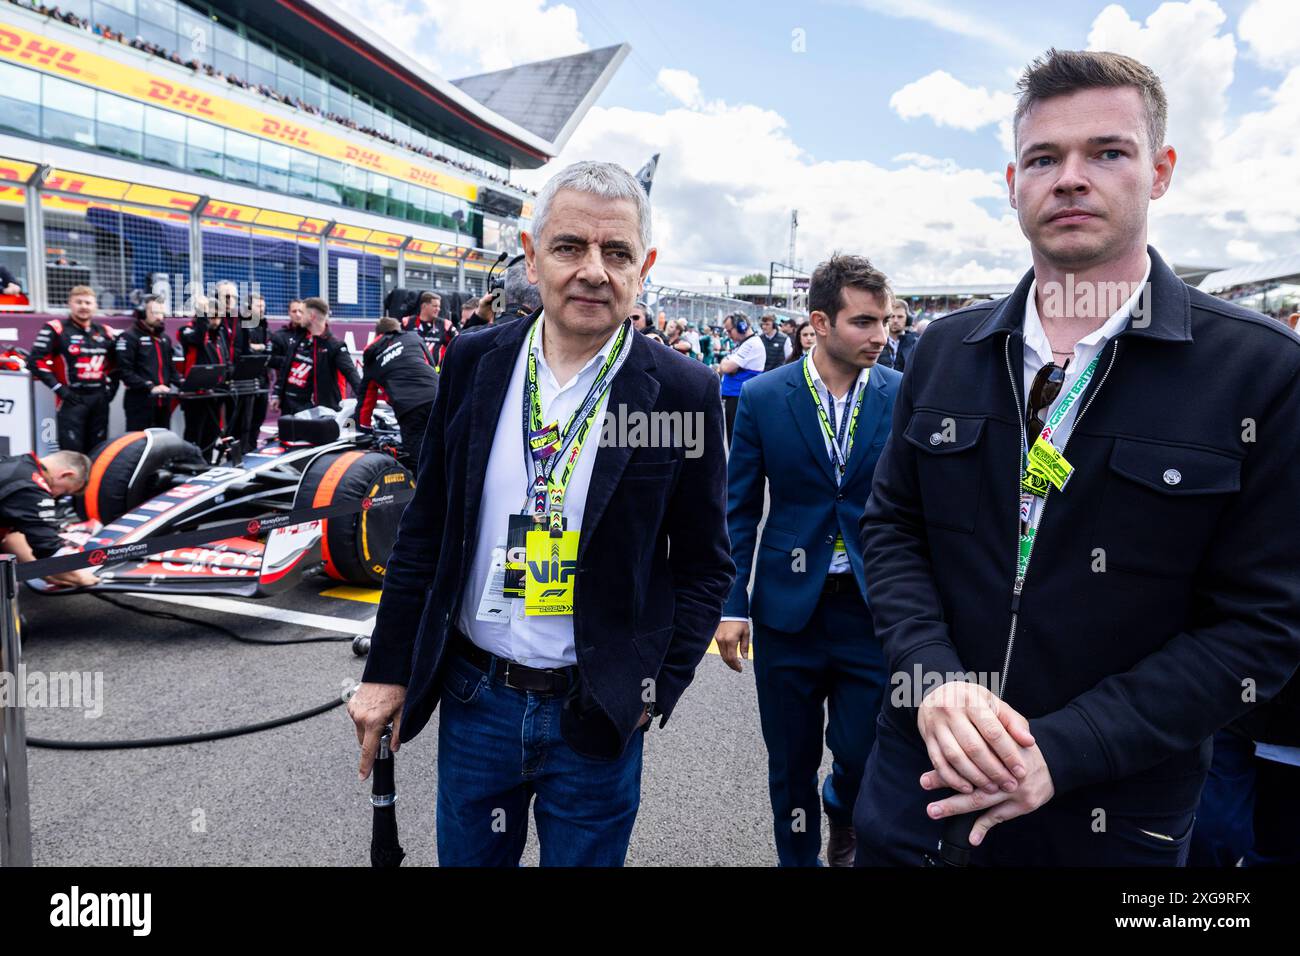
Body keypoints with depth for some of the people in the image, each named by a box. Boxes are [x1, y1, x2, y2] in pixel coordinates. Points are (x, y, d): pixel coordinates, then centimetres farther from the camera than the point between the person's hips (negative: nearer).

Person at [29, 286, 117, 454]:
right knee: (72, 451, -7)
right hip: (72, 398, -5)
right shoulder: (56, 329, -6)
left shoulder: (105, 332, 11)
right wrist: (59, 388, -13)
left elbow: (114, 364, 22)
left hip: (99, 398, 5)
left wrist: (111, 387, 9)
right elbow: (36, 361, -9)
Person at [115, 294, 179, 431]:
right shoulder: (129, 337, -5)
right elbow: (125, 371, -14)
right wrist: (150, 387, -23)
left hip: (163, 401, 7)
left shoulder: (165, 338, 19)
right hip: (140, 401, -7)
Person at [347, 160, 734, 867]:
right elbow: (425, 529, 3)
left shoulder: (684, 393, -11)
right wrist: (387, 670, 4)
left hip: (597, 717, -2)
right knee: (467, 858, 20)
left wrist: (654, 688, -9)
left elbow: (704, 566, -3)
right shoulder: (472, 363, -3)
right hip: (473, 697, 3)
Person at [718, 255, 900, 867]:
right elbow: (740, 510, 0)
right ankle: (798, 855, 39)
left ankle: (842, 818, 41)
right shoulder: (763, 397, -4)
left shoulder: (904, 397, -3)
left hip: (875, 609, 0)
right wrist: (731, 605, -3)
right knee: (791, 765, 13)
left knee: (862, 758, 6)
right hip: (789, 607, 0)